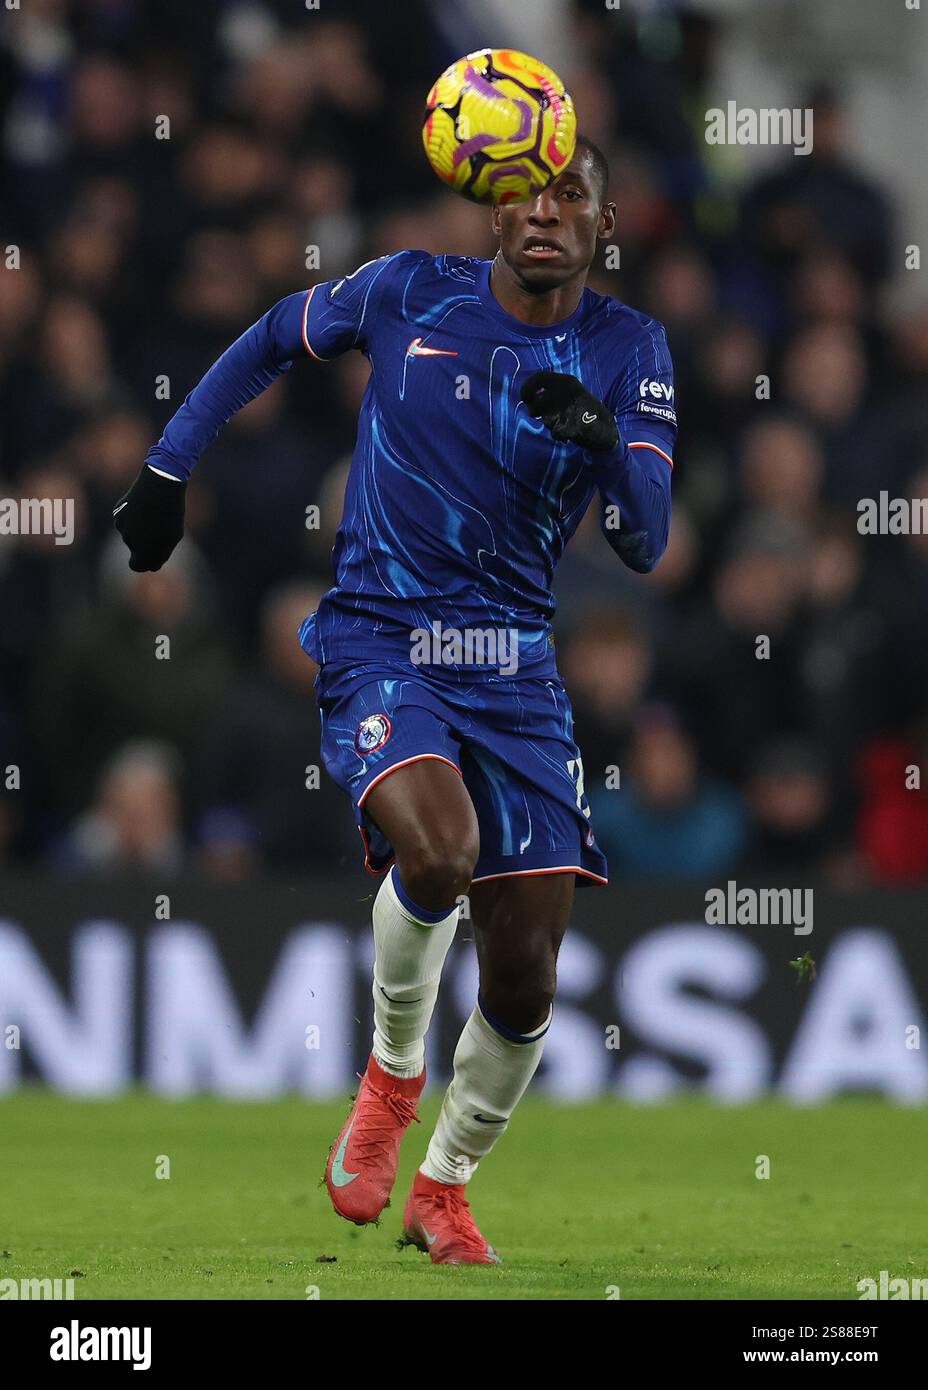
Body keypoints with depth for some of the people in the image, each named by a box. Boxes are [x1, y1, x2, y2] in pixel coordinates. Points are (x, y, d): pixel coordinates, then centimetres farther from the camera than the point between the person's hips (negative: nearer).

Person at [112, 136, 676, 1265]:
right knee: (439, 845, -32)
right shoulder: (411, 294, -3)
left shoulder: (626, 350, 0)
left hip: (514, 664, 3)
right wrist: (166, 468, 14)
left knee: (526, 974, -2)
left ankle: (445, 1191, 22)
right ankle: (394, 1071, -4)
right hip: (376, 646, -3)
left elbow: (643, 545, -7)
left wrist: (603, 439, -26)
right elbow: (275, 340, 15)